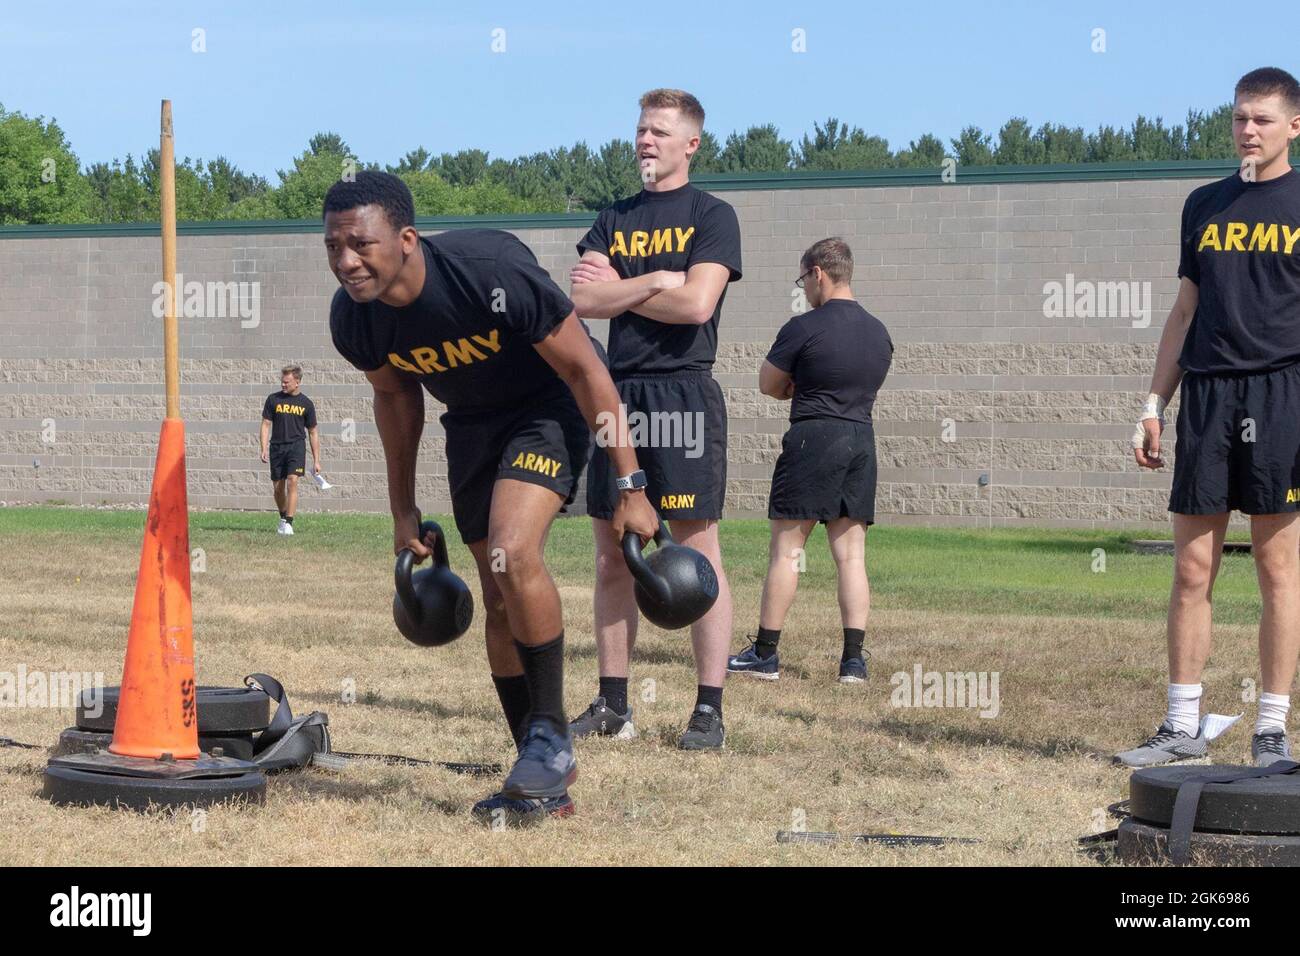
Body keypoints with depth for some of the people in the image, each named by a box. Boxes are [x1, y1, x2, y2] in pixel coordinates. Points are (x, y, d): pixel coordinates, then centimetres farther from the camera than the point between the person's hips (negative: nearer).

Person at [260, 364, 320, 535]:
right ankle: (283, 518, 30)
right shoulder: (273, 399, 5)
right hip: (277, 446, 2)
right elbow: (266, 424, 7)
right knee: (278, 487, 7)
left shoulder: (305, 403, 4)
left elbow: (313, 432, 9)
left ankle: (288, 523, -20)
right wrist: (264, 449, -6)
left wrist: (316, 460, 6)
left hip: (296, 446, -2)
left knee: (292, 482, -18)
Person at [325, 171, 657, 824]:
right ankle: (543, 783, 17)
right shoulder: (353, 318, -18)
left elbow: (584, 370, -23)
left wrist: (630, 487, -19)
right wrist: (403, 511, 13)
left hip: (548, 407, -6)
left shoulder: (492, 273, -35)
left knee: (512, 555, -27)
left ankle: (551, 735, -9)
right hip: (471, 423, 6)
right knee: (500, 599, 5)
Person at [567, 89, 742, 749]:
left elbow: (697, 303, -14)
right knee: (613, 554, 7)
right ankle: (612, 704, 13)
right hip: (619, 393, 6)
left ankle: (709, 710, -6)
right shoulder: (614, 219, 17)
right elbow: (582, 300, 2)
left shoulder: (712, 216, 1)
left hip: (684, 392, -6)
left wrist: (616, 287, -3)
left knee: (697, 551, -7)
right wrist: (656, 282, -8)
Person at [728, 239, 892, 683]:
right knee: (851, 554, 6)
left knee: (786, 549, 0)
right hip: (862, 439, 6)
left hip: (812, 437, -6)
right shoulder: (879, 332, 11)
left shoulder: (804, 328, -9)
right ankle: (853, 659, 2)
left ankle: (765, 654, 3)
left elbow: (769, 385, 0)